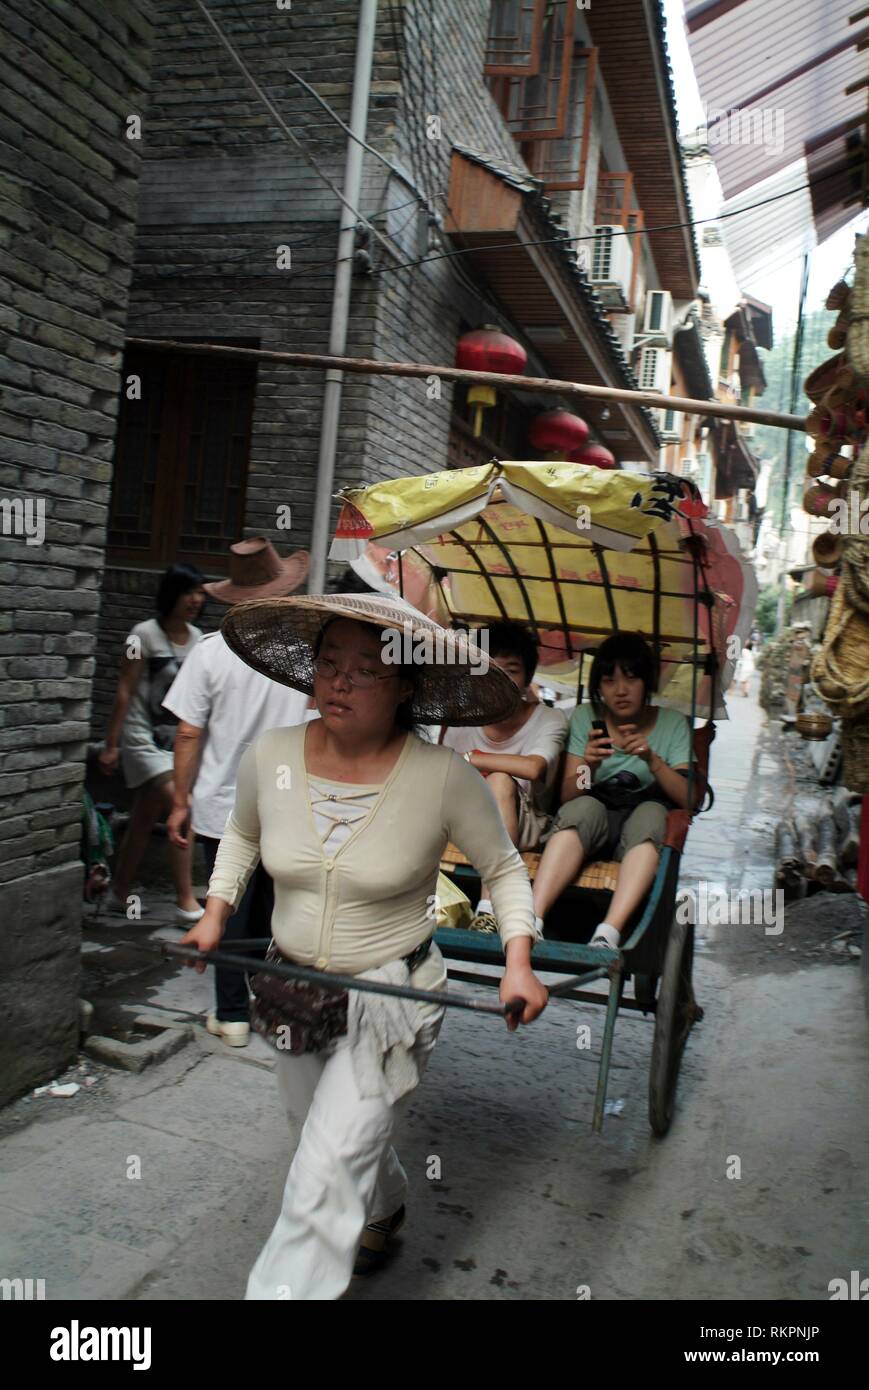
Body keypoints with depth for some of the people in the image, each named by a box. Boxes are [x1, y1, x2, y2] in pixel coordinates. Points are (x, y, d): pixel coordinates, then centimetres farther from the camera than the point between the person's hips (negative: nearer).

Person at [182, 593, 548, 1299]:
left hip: (392, 1000, -5)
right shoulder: (269, 756, -12)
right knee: (338, 1133, 29)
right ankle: (386, 1208, 61)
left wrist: (519, 962, -17)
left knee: (323, 1180, -8)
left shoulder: (443, 776, -22)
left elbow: (504, 868, -7)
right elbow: (243, 833, 11)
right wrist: (216, 911, 0)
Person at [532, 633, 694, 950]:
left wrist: (652, 760, -20)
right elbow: (567, 797, 2)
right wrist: (588, 765, -19)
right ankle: (532, 921, -46)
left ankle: (608, 934, -48)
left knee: (652, 813, -34)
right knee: (584, 807, -33)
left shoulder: (672, 724, 6)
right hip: (593, 819, 0)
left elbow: (688, 798, -4)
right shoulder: (585, 717, 8)